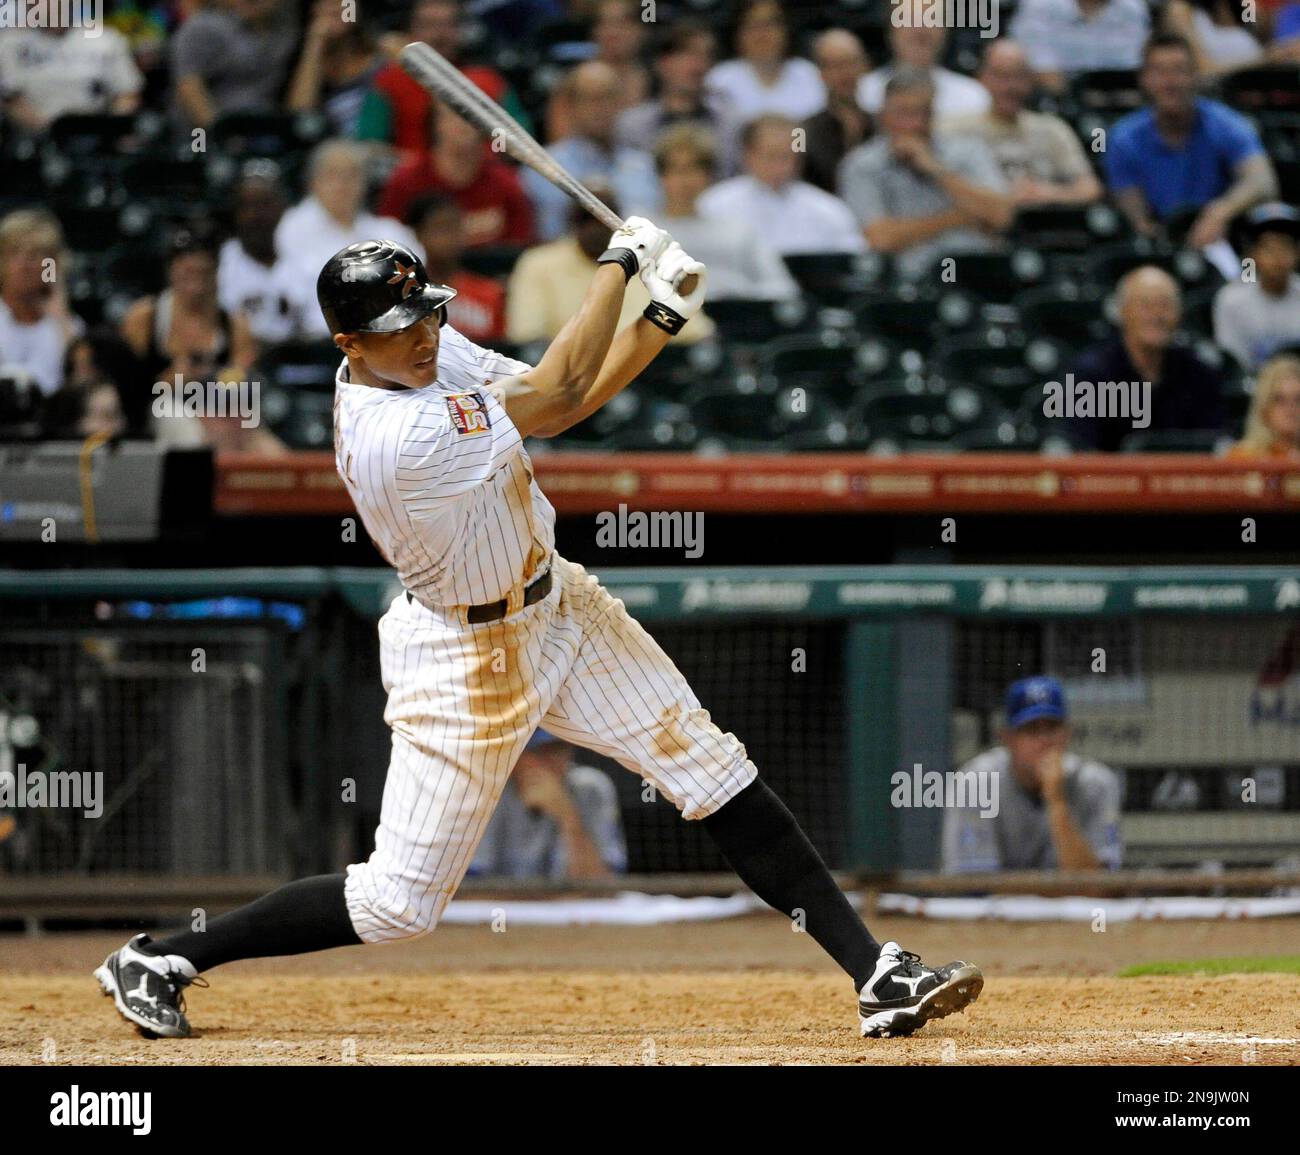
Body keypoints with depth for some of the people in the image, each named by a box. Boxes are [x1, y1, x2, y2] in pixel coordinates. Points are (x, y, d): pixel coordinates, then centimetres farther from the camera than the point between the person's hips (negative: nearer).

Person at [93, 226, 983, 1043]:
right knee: (400, 903, -1)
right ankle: (161, 960, 15)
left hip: (556, 607, 8)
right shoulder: (387, 436, -32)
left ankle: (875, 973, 6)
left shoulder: (433, 354, -5)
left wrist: (664, 317, -9)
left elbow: (555, 403, 4)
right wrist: (623, 259, -15)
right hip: (470, 661, -8)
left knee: (716, 771, 3)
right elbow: (560, 393, -25)